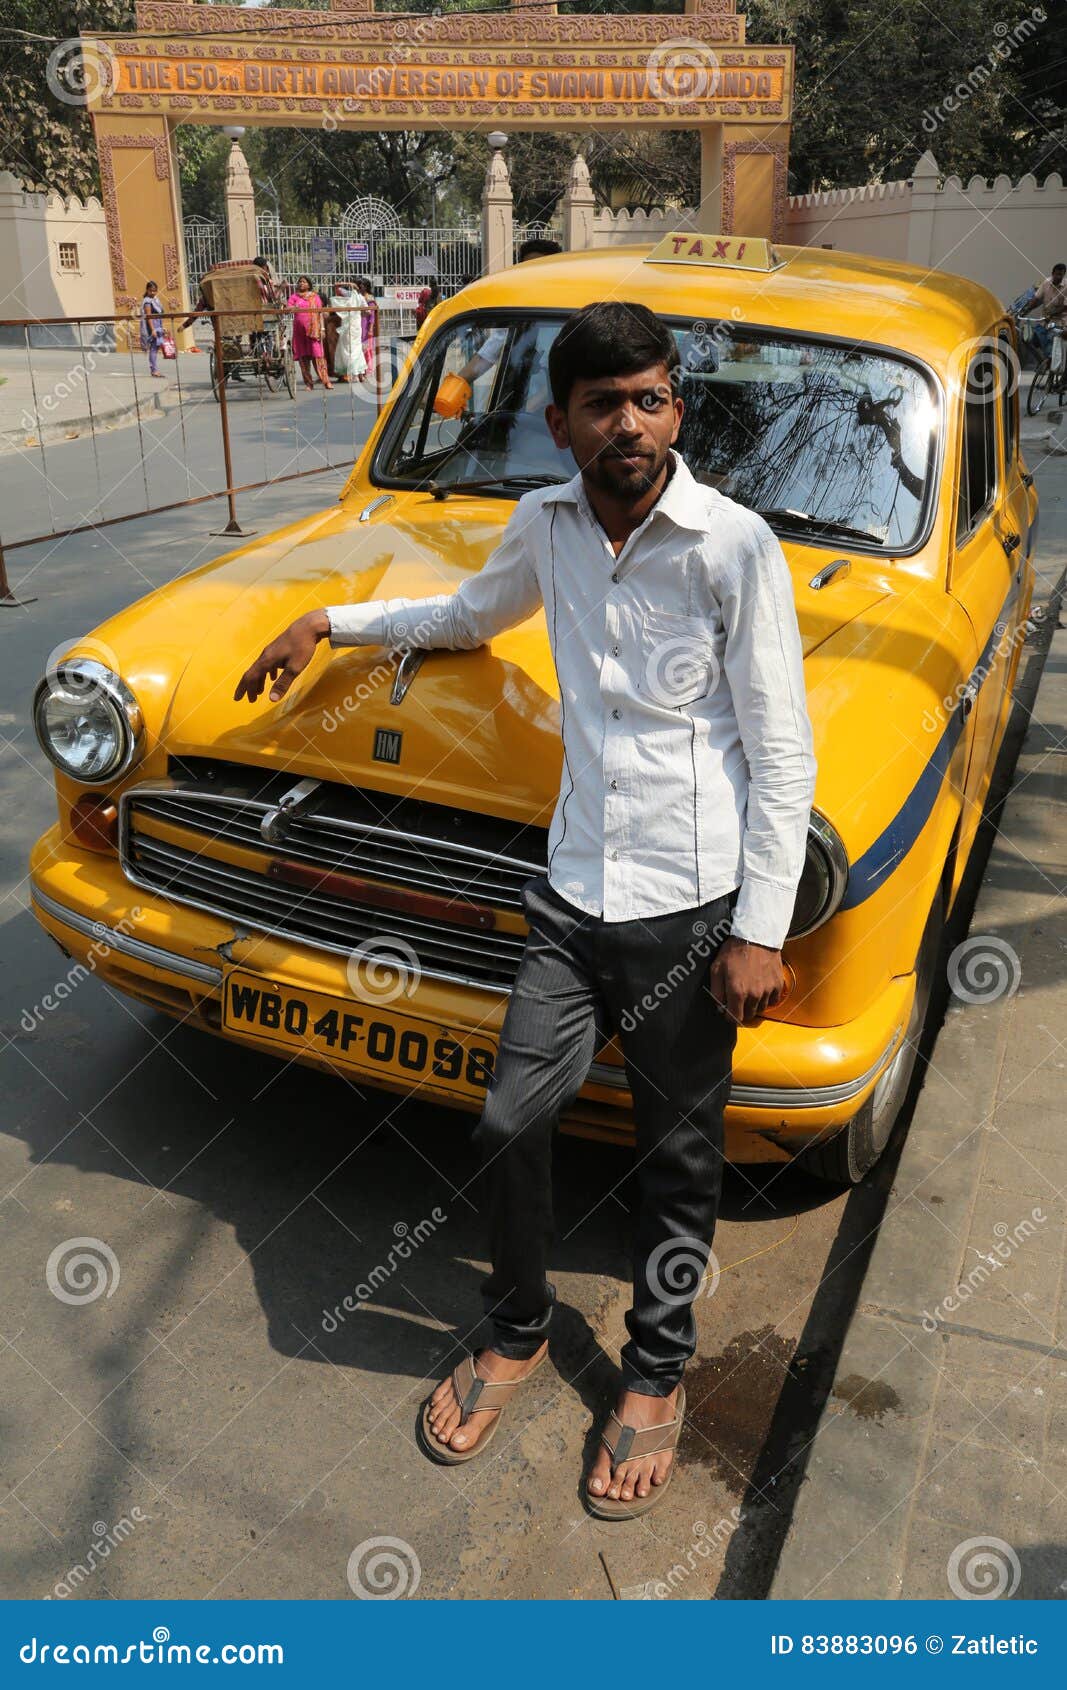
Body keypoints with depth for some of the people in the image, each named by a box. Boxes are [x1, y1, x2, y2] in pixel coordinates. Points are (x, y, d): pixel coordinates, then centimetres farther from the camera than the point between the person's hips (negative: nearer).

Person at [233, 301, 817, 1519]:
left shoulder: (734, 548, -11)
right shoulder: (546, 524, 4)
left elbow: (782, 755, -10)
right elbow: (473, 616, 27)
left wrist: (760, 932, -12)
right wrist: (330, 620, 22)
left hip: (691, 903, -4)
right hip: (573, 887, 4)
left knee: (677, 1156, 11)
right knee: (511, 1121, 6)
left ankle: (658, 1371, 35)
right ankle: (516, 1332, 35)